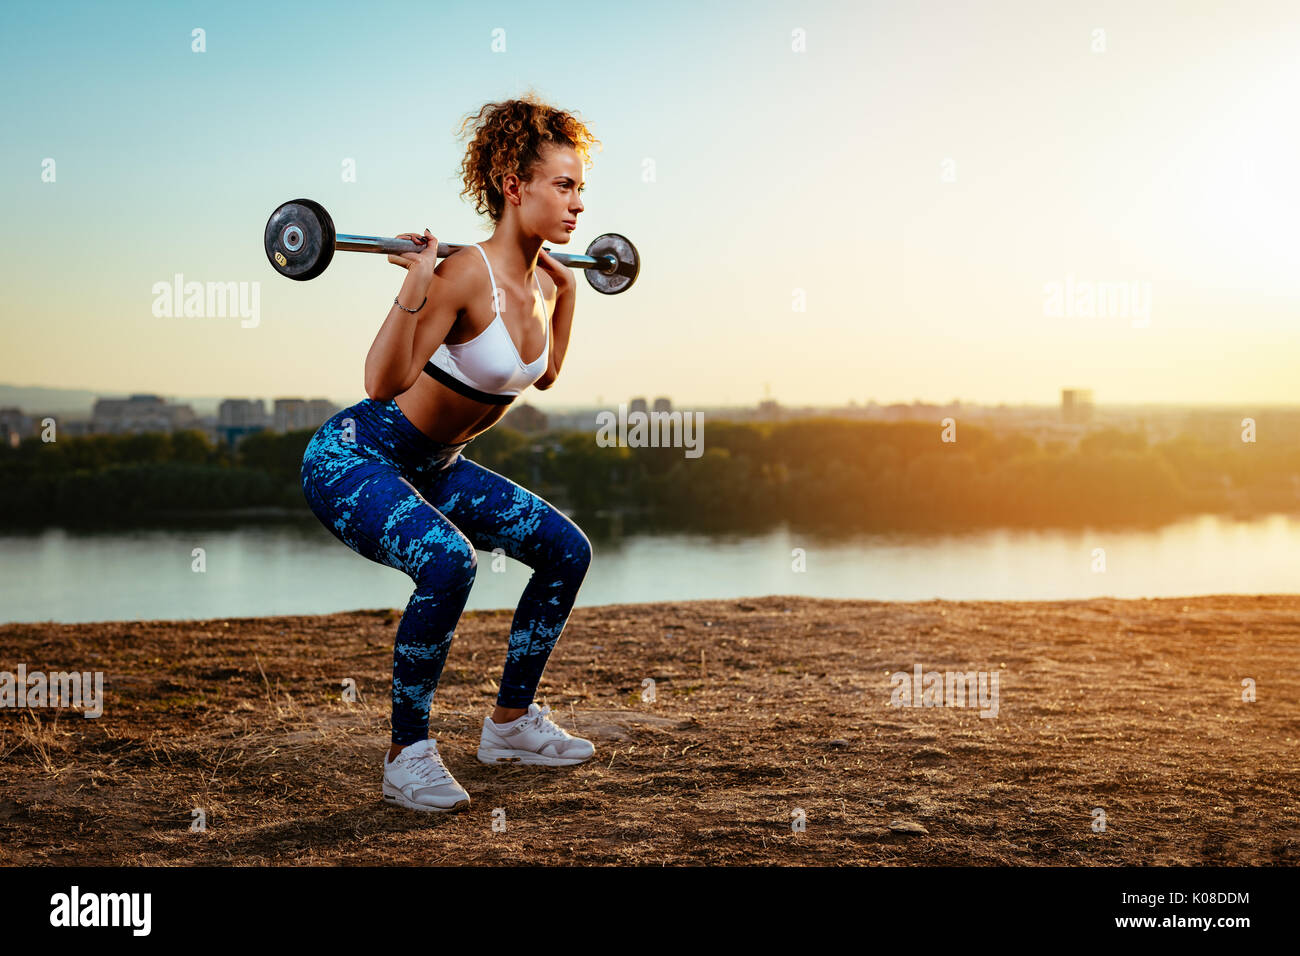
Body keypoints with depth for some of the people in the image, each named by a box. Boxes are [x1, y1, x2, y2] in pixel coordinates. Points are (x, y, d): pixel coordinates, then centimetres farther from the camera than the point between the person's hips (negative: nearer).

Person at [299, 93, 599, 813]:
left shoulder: (541, 282, 1)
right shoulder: (467, 276, -25)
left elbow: (543, 375, 21)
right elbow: (383, 382, -33)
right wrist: (416, 287, -39)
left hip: (430, 468, 9)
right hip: (351, 458, -9)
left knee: (566, 550, 7)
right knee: (448, 563, -34)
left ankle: (510, 724, 19)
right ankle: (407, 755, -15)